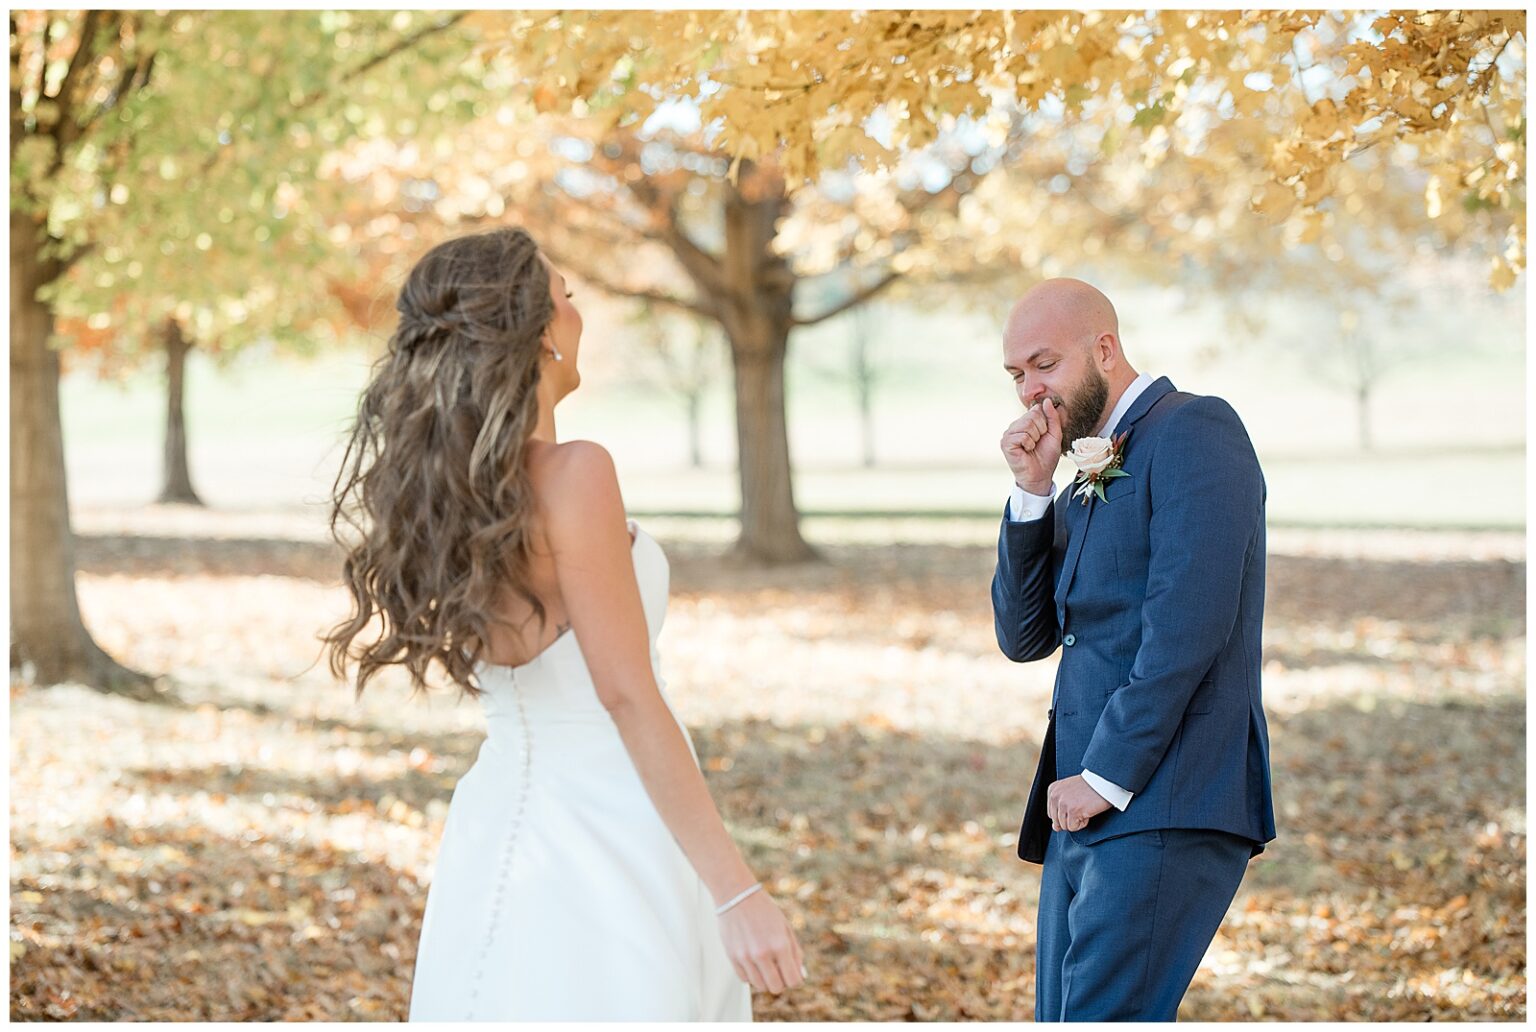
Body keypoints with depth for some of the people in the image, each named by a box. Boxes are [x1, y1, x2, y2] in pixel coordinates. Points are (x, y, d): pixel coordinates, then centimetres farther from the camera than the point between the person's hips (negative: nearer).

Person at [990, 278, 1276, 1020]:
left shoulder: (1192, 431, -5)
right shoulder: (1083, 486, 22)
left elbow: (1189, 623, -16)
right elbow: (1024, 638, 16)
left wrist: (1107, 777, -15)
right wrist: (1032, 492, 5)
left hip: (1164, 808, -9)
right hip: (1083, 816, 9)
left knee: (1101, 1018, -17)